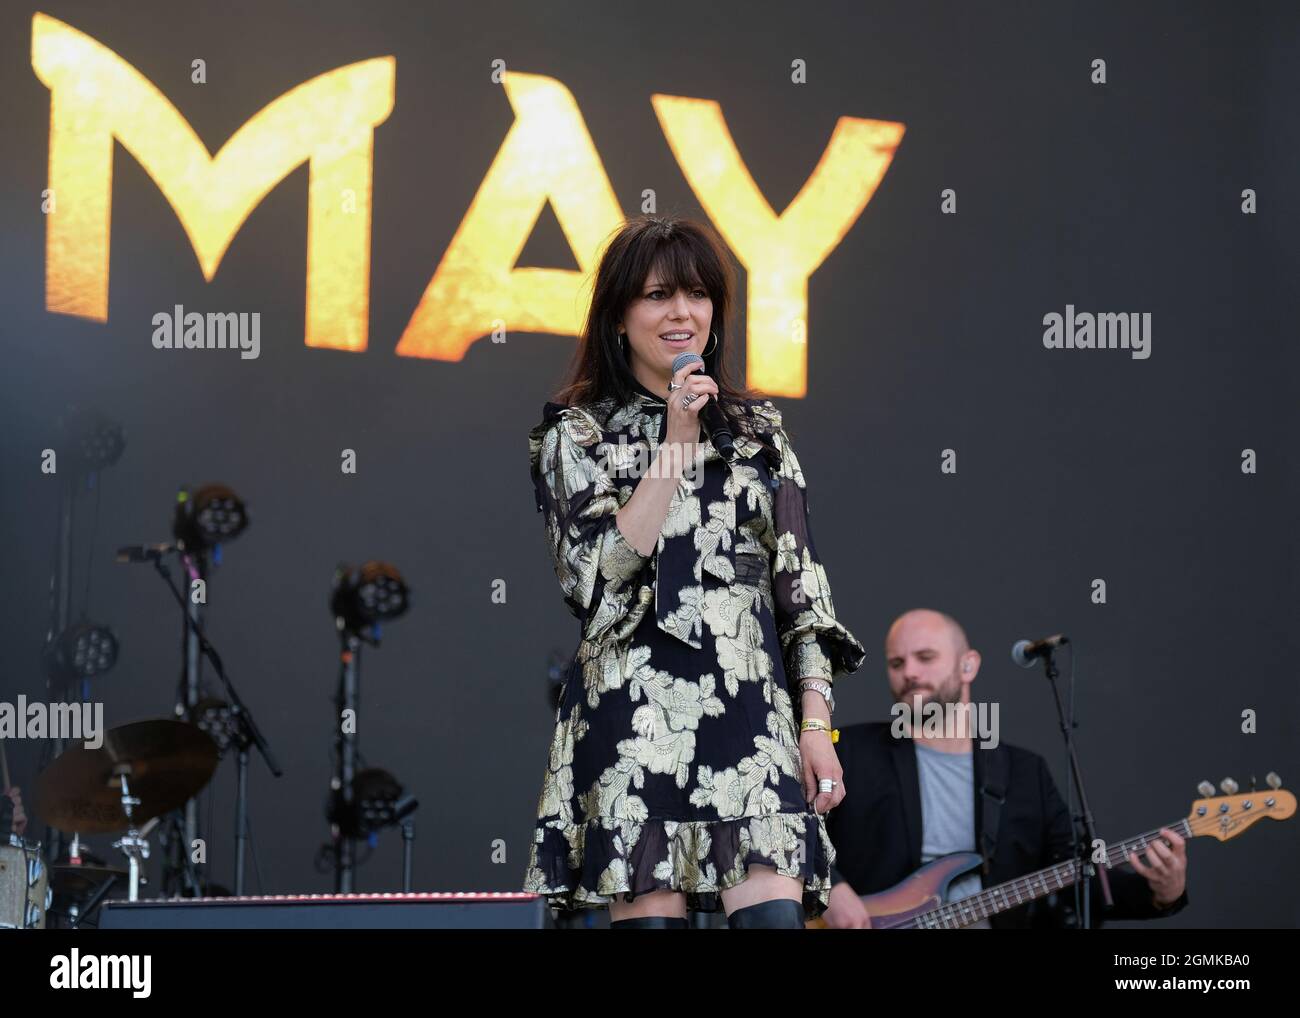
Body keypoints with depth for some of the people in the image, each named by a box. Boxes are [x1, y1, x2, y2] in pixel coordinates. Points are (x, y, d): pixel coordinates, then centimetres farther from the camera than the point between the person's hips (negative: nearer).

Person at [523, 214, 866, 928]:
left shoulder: (758, 430, 16)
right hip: (633, 710, -2)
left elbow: (802, 584, 13)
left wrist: (815, 721, 4)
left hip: (753, 710, 2)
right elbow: (598, 575, -6)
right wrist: (677, 445, -7)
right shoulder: (576, 435, 8)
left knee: (776, 912, -14)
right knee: (650, 914, -7)